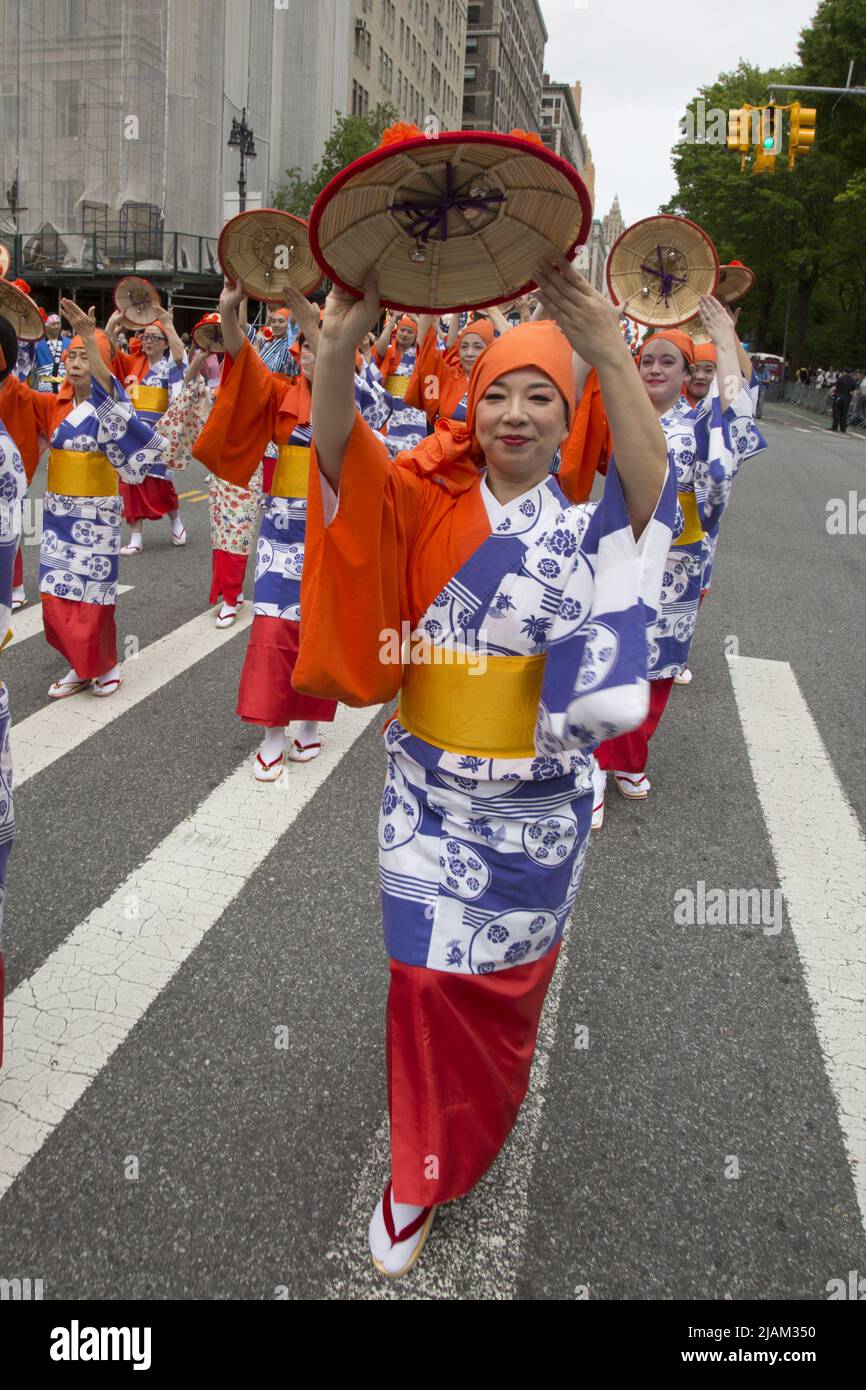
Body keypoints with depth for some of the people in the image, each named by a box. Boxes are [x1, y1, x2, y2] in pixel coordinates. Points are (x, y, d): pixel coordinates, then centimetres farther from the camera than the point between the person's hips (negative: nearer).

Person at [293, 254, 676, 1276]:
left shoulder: (589, 528, -7)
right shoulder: (425, 507, -4)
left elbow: (650, 481, -30)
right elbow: (338, 452, -21)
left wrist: (610, 357, -45)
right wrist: (340, 342, -41)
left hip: (535, 807, 0)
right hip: (428, 794, 0)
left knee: (502, 990, 18)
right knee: (425, 981, 7)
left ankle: (439, 1166, 48)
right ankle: (421, 1173, 34)